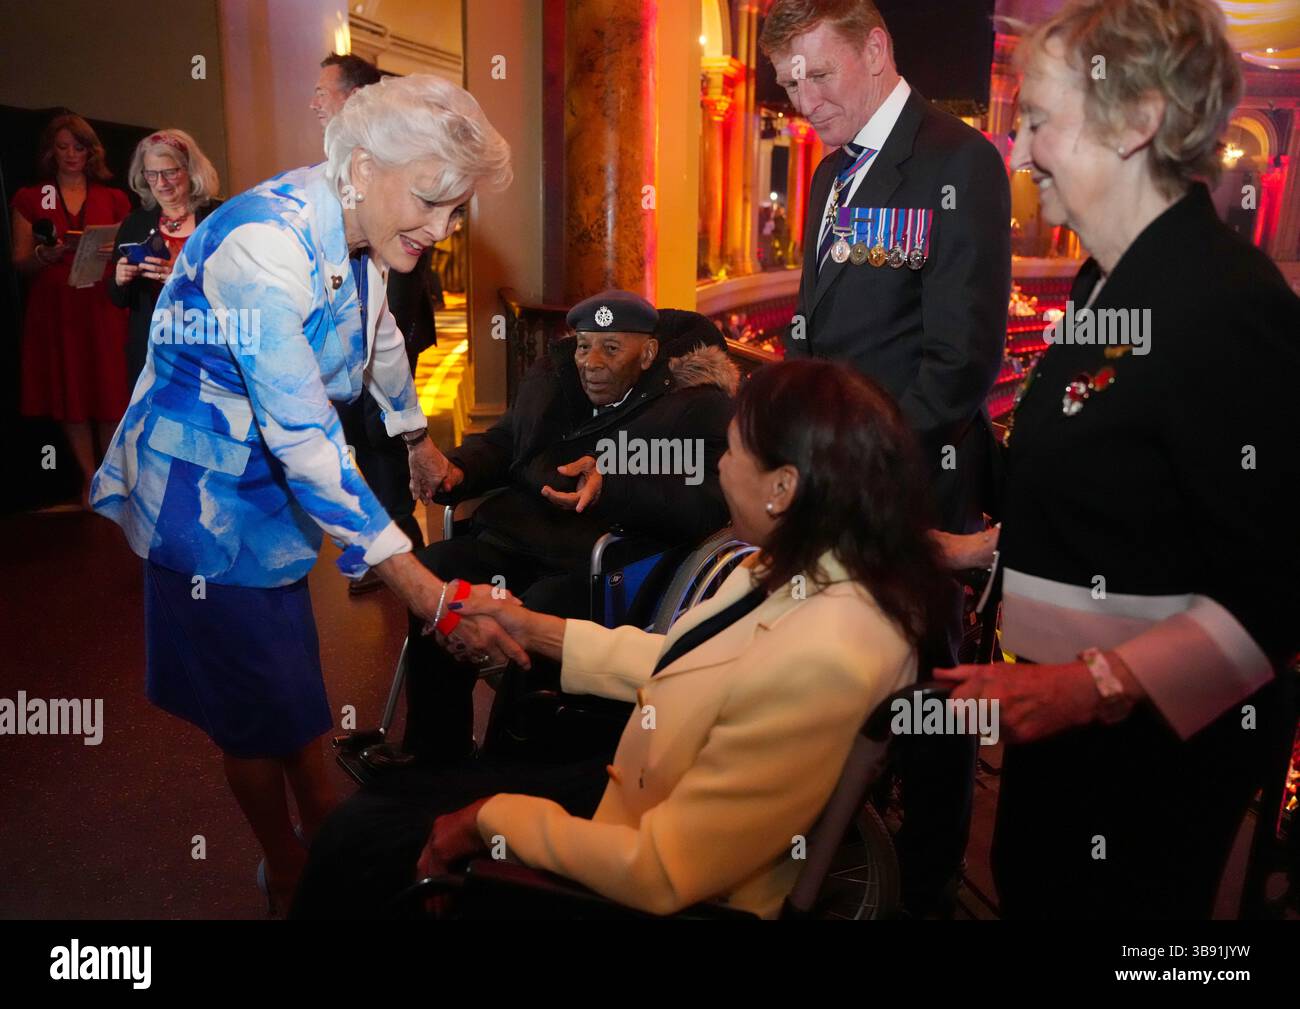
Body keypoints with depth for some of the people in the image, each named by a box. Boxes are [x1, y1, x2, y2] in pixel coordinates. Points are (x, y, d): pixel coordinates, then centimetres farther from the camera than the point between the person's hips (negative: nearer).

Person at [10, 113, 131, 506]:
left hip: (103, 309, 0)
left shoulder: (114, 200, 11)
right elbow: (19, 262, 5)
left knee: (110, 396, -4)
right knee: (70, 397, 1)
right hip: (54, 311, 0)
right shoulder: (29, 199, 9)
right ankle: (90, 479, 11)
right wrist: (43, 256, -16)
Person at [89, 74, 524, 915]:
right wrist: (431, 596, -38)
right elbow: (305, 442, -36)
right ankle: (290, 877, 31)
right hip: (206, 497, -7)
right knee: (257, 704, 9)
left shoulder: (360, 230, -6)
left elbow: (380, 336, 15)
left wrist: (419, 438, 29)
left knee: (292, 679, 19)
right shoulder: (265, 244, -31)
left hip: (278, 487, 7)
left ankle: (324, 831, 38)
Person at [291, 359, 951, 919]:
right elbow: (680, 663, 8)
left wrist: (493, 819, -15)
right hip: (635, 790, 8)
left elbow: (659, 875, -28)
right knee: (379, 800, 13)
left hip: (643, 886, -7)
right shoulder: (808, 568, -8)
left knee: (360, 840, 3)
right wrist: (536, 630, 9)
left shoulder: (819, 664, -36)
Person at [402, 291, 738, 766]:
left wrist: (612, 486, -26)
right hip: (515, 540, 6)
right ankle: (434, 750, -3)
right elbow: (501, 442, 32)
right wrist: (458, 470, 9)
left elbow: (713, 502, -15)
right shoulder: (551, 378, 20)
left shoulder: (697, 406, -1)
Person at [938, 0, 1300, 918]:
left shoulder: (1226, 303, -22)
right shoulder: (1112, 279, 7)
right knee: (1028, 890, 23)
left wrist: (1092, 687, -29)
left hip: (1161, 735, -9)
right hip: (1065, 710, 9)